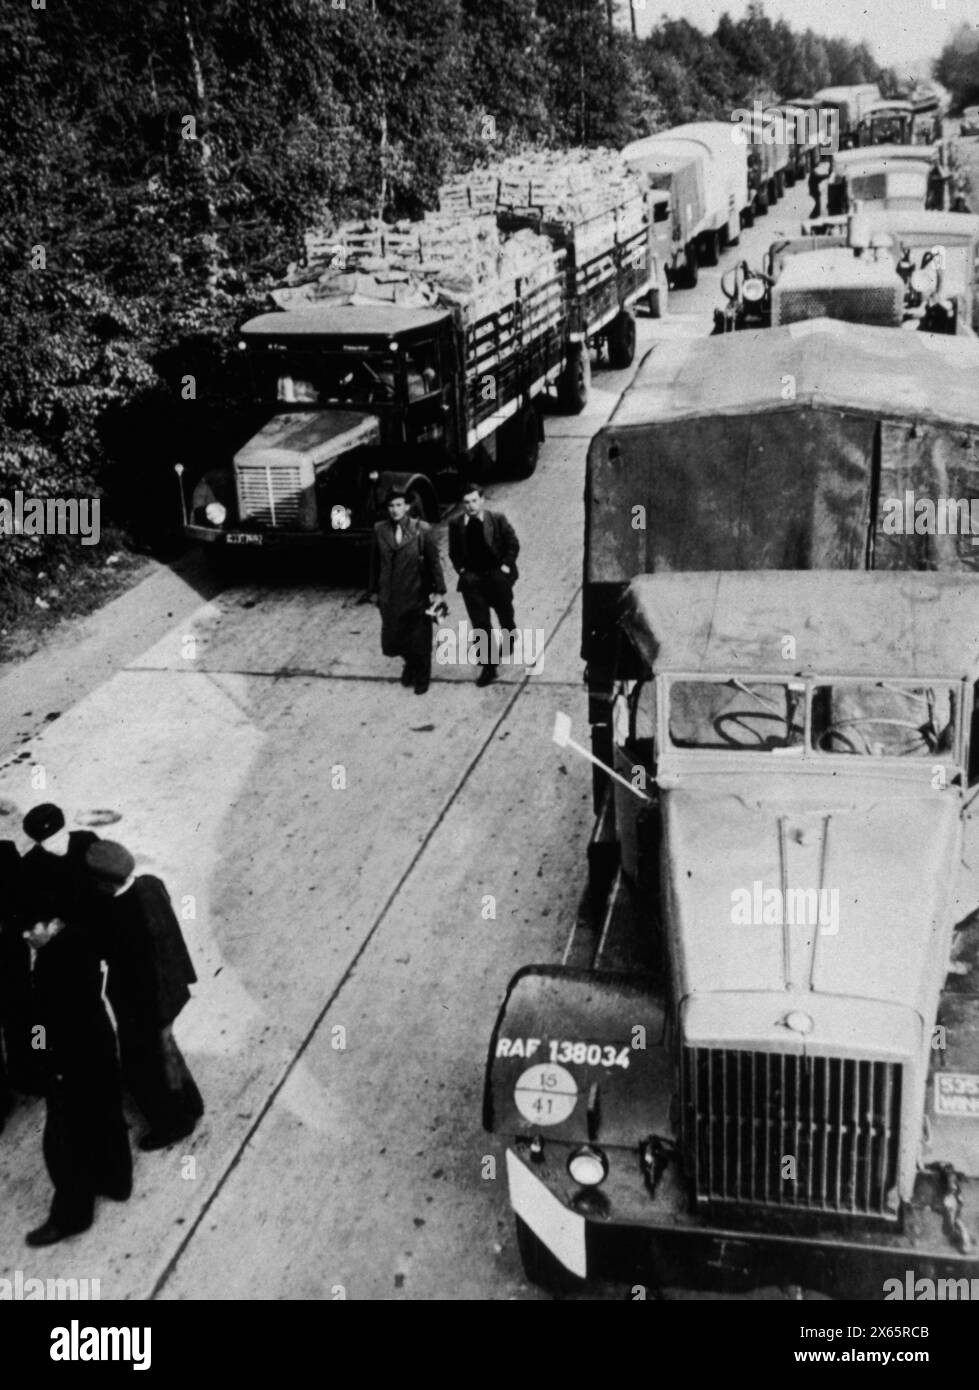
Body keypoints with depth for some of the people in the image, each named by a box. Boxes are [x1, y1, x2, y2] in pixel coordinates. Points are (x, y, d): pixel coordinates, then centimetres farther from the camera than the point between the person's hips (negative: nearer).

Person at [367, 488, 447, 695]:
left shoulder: (422, 530, -10)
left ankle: (422, 678, 32)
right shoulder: (380, 530, -1)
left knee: (420, 640, 9)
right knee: (392, 639, 10)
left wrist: (439, 590, -7)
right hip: (389, 597, 3)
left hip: (417, 595, -2)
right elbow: (375, 562, 6)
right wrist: (373, 590, 9)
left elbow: (434, 561, -6)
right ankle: (410, 664, 41)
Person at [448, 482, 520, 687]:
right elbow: (454, 552, 8)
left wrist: (506, 565, -7)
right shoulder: (456, 524, -4)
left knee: (505, 614, 20)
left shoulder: (497, 519, -10)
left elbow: (513, 544, -2)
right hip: (472, 579, 1)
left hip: (497, 576, -1)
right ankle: (489, 667, 4)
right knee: (480, 624, -2)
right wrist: (461, 569, -2)